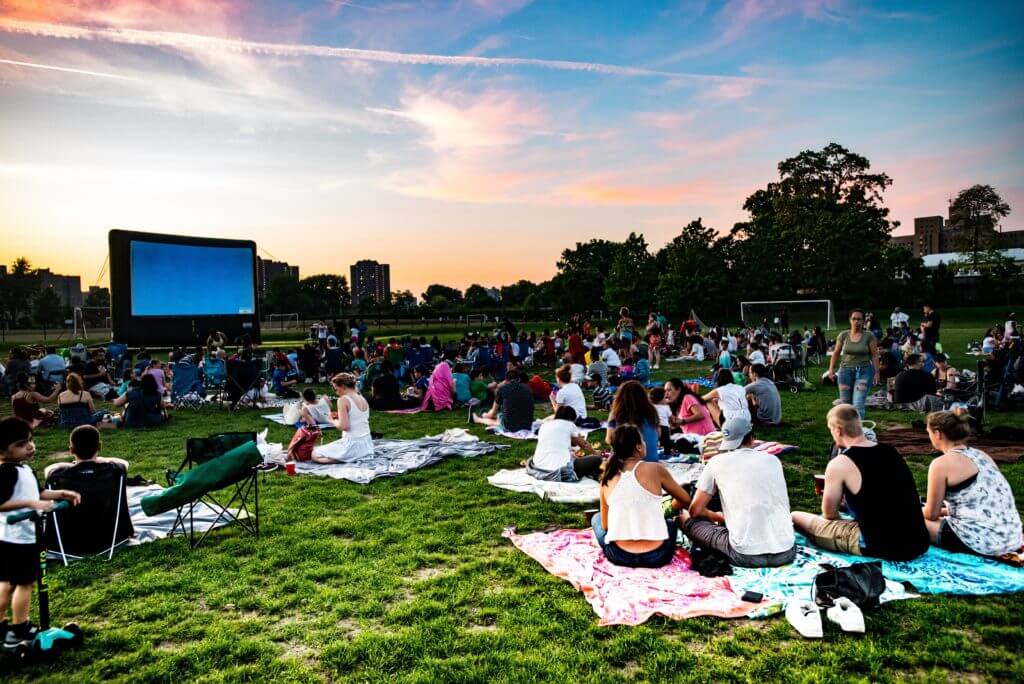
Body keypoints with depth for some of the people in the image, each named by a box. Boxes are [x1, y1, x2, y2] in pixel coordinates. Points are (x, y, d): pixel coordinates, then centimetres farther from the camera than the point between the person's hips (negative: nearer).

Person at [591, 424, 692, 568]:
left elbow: (605, 525, 9)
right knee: (673, 521, 32)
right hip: (656, 556, 0)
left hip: (619, 557, 0)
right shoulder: (655, 469, -4)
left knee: (597, 518, 29)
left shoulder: (607, 478, 4)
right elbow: (685, 500, 11)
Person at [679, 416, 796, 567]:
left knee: (687, 519, 15)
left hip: (746, 555, -4)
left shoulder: (717, 462, 2)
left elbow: (695, 510, 9)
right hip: (787, 551, 5)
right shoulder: (773, 460, 12)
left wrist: (716, 516, 31)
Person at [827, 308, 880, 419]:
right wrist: (831, 369, 1)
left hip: (864, 372, -2)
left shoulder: (869, 336, -3)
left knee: (858, 404, -13)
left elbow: (874, 355, -2)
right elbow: (836, 353, 8)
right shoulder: (843, 335, 3)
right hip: (846, 371, 2)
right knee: (845, 404, 8)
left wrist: (876, 372, -7)